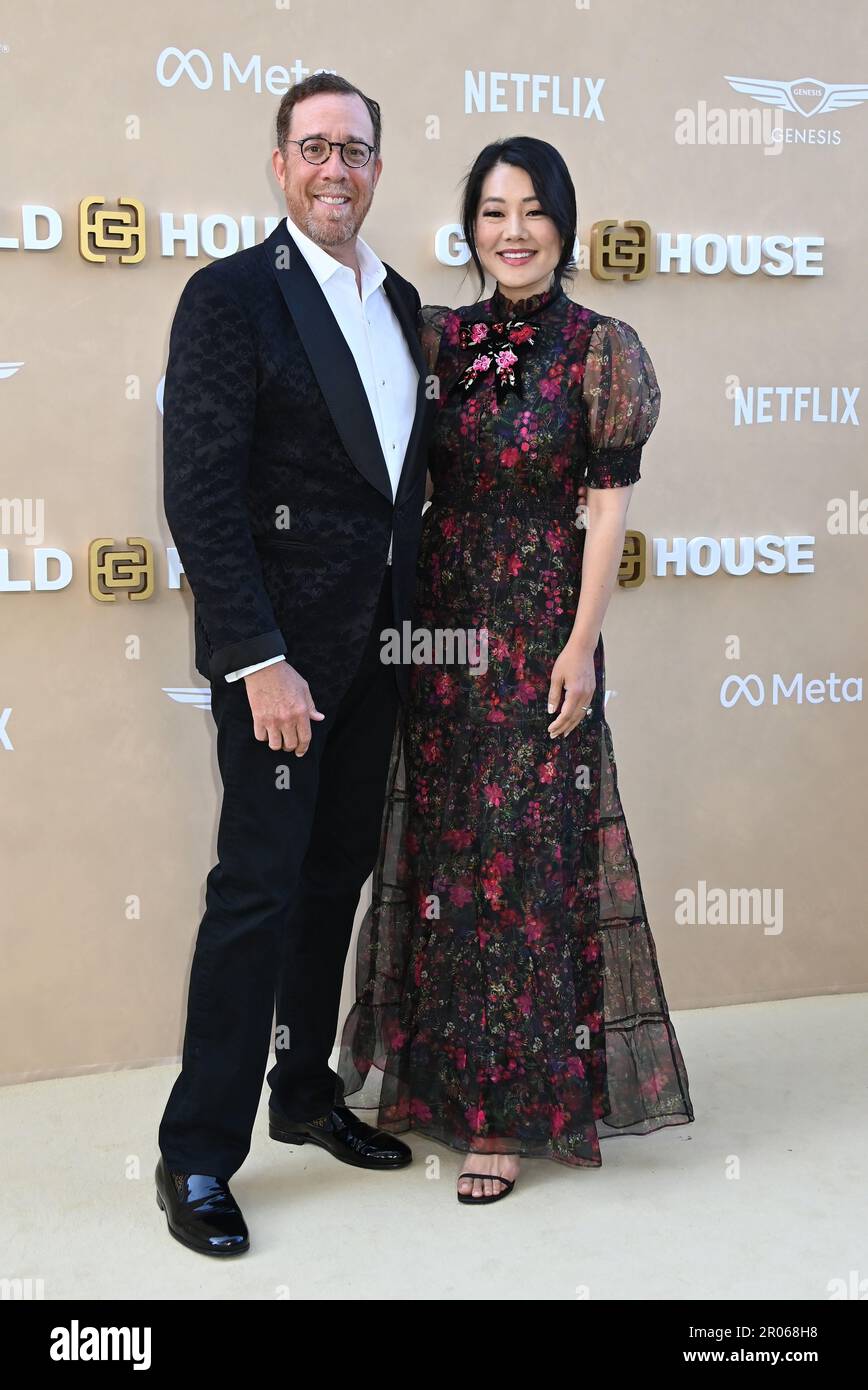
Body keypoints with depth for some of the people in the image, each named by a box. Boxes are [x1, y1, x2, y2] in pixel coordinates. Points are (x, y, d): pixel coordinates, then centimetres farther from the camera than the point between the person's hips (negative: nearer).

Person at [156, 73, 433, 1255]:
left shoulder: (400, 303, 13)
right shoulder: (232, 295, -9)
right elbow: (200, 494, -15)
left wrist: (412, 619, 10)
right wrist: (258, 660, -20)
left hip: (375, 642, 7)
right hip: (280, 644, -7)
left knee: (339, 874, 15)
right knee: (259, 887, -4)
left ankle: (306, 1091, 31)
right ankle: (199, 1155, 10)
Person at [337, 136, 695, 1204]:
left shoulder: (602, 347, -5)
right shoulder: (441, 336, 7)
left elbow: (610, 506, -7)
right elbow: (408, 476, 8)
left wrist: (581, 644, -12)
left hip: (539, 625, -4)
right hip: (442, 621, 5)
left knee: (523, 856, 1)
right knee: (439, 849, 12)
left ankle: (511, 1105, 14)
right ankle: (436, 1070, 29)